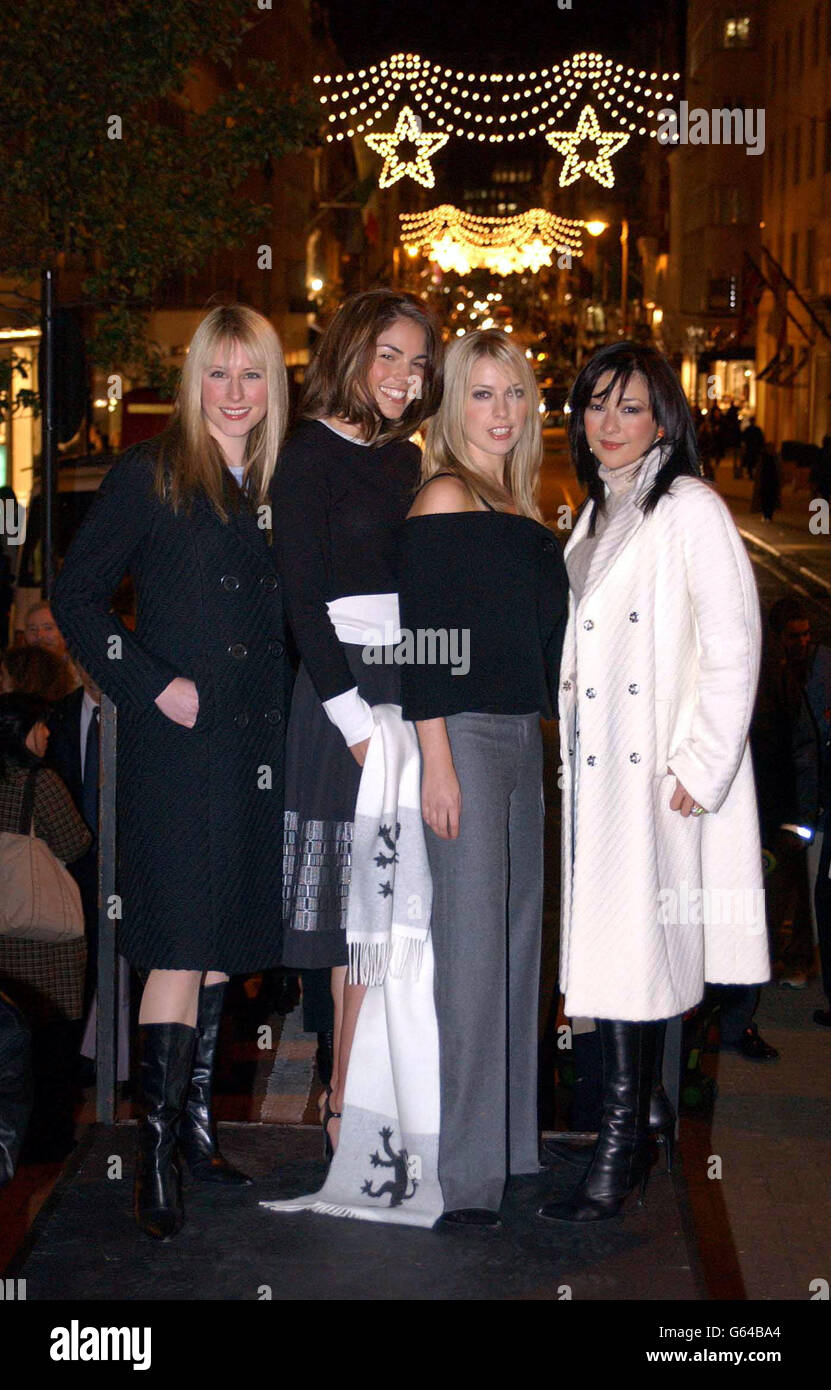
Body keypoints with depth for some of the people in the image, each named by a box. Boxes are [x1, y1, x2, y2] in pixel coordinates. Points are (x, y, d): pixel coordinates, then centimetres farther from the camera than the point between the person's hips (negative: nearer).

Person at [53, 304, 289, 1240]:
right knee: (180, 946, -8)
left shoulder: (279, 486, 12)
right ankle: (156, 1150, 0)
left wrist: (282, 717, 6)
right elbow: (76, 594, -5)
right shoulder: (149, 476, -3)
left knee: (224, 942, 12)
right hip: (177, 744, -6)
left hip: (256, 744, 6)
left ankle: (196, 1119, 25)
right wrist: (151, 685, -12)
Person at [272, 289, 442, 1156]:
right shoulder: (311, 456, -5)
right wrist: (356, 718, -15)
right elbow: (303, 601, -10)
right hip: (345, 692, -6)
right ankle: (347, 1108, 5)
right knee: (363, 909, -4)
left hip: (412, 692, 6)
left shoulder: (408, 461, 15)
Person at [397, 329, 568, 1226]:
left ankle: (511, 1144, 23)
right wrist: (437, 759, -19)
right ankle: (462, 1175, 0)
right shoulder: (444, 498, -8)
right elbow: (420, 639, -14)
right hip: (464, 737, -8)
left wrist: (541, 732, 14)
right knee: (470, 945, -7)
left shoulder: (521, 511, 15)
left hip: (522, 738, 9)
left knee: (517, 937, 12)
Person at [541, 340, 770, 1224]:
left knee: (635, 957, -8)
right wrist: (568, 743, 16)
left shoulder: (690, 510, -8)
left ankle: (619, 1155, -1)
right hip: (596, 770, 8)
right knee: (607, 950, 9)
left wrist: (699, 769, -15)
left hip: (659, 773, -8)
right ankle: (630, 1141, 18)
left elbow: (733, 648, -13)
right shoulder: (597, 515, 17)